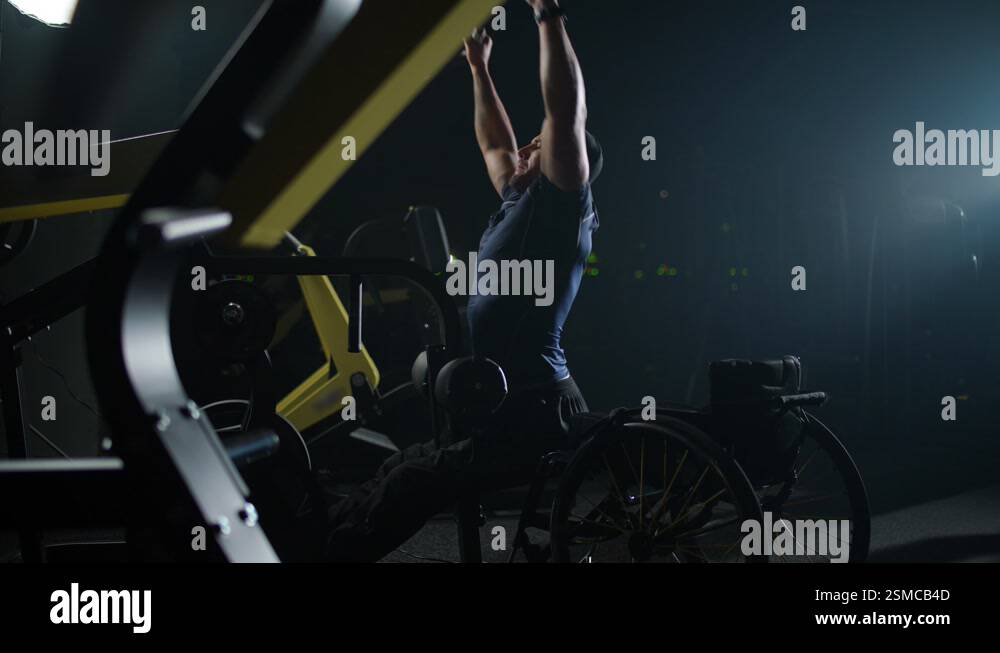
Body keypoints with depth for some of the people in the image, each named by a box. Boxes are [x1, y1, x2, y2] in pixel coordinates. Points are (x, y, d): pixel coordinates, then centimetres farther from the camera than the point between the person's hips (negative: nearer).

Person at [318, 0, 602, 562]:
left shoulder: (561, 207, -7)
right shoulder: (520, 205, 18)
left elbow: (567, 111, -18)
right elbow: (494, 143, 34)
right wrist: (480, 67, 35)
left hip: (533, 414, -10)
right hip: (506, 403, 10)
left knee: (409, 486, -17)